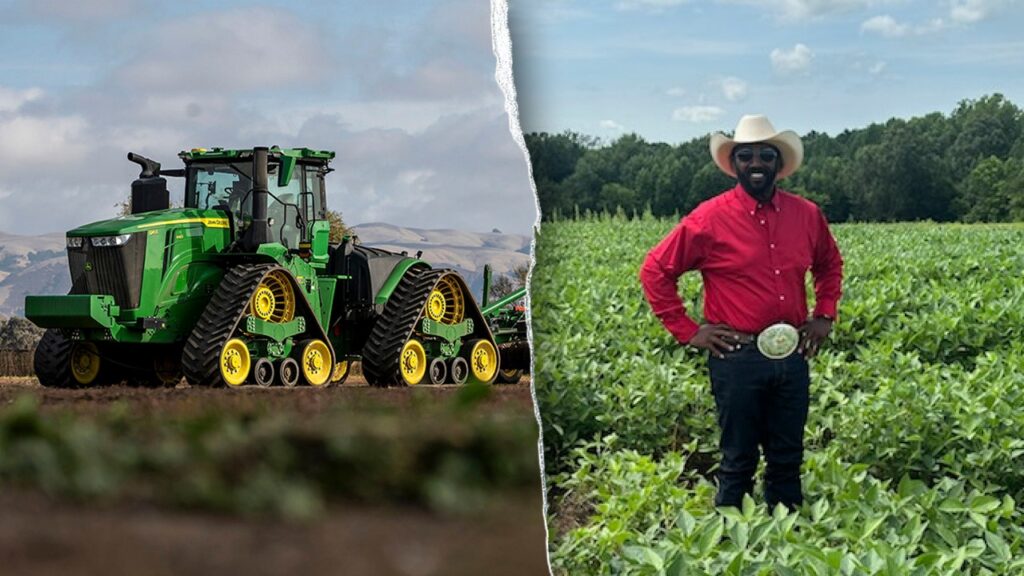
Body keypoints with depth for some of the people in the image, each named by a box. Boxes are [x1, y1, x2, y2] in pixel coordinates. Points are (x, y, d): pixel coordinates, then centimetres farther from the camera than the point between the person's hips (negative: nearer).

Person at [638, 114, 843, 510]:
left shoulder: (807, 215, 5)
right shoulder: (710, 219, -8)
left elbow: (830, 265, 25)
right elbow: (655, 271, -3)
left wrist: (825, 316, 12)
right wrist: (688, 331, -5)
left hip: (792, 356, 4)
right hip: (738, 358, -4)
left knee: (787, 460, 12)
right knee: (738, 462, 5)